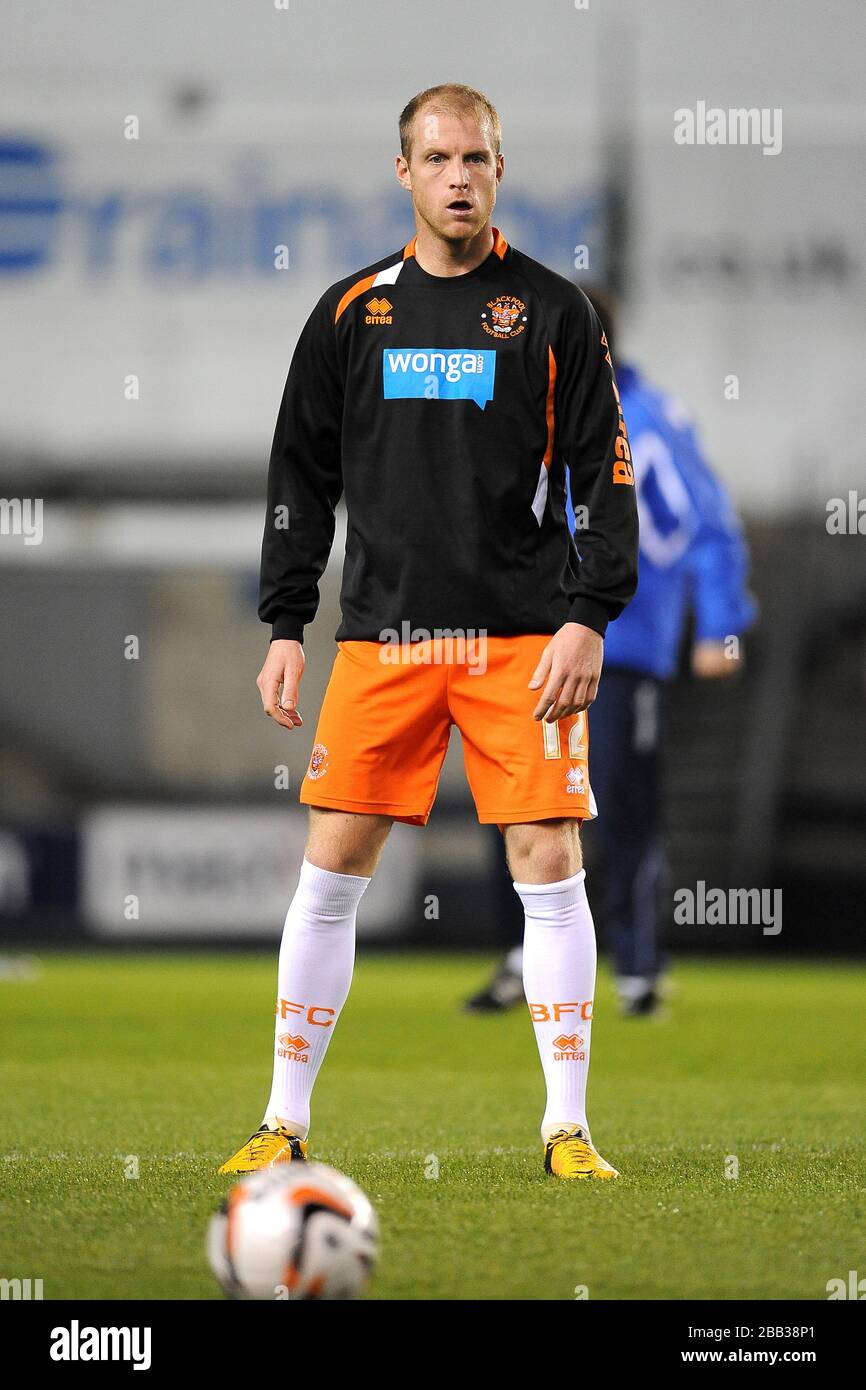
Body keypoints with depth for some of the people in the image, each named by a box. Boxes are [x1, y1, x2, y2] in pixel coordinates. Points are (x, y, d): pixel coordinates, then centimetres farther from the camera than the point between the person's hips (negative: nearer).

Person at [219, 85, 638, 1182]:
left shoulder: (552, 310, 3)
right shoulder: (351, 312, 8)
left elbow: (604, 472, 2)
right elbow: (301, 477, 13)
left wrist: (590, 617, -8)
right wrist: (284, 626, 6)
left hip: (522, 637, -1)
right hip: (382, 638, 2)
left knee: (549, 865, -6)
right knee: (331, 869, -1)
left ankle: (567, 1127, 2)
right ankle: (285, 1123, 7)